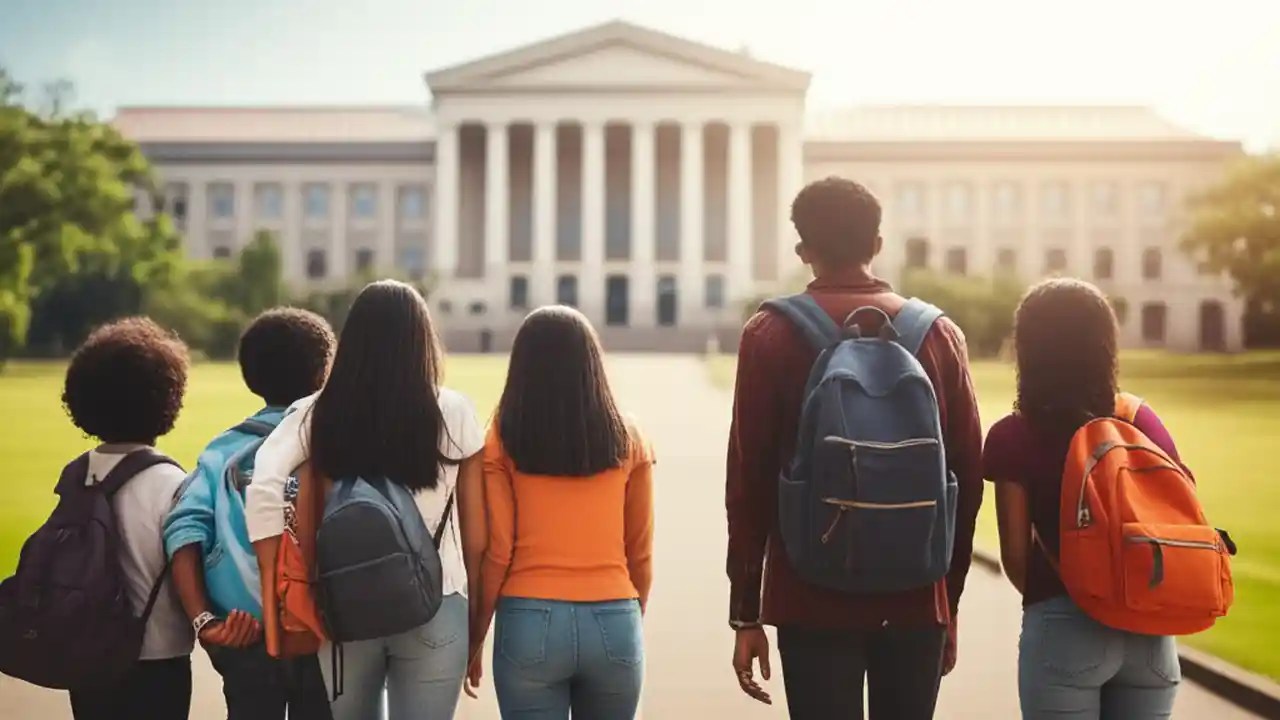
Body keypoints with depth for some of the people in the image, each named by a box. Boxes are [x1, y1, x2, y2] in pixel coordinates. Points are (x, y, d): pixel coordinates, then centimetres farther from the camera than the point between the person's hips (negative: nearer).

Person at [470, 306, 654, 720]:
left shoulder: (503, 439, -3)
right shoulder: (627, 439, 3)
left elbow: (497, 551, -4)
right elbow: (640, 553, 7)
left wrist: (475, 637, 7)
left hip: (531, 622, -2)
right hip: (612, 623, 2)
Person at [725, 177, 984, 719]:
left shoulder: (770, 335, -2)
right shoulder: (940, 334, 4)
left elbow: (749, 479, -4)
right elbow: (968, 476, 5)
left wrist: (745, 614, 2)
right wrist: (950, 602, 14)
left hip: (812, 600, -2)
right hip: (918, 599, 2)